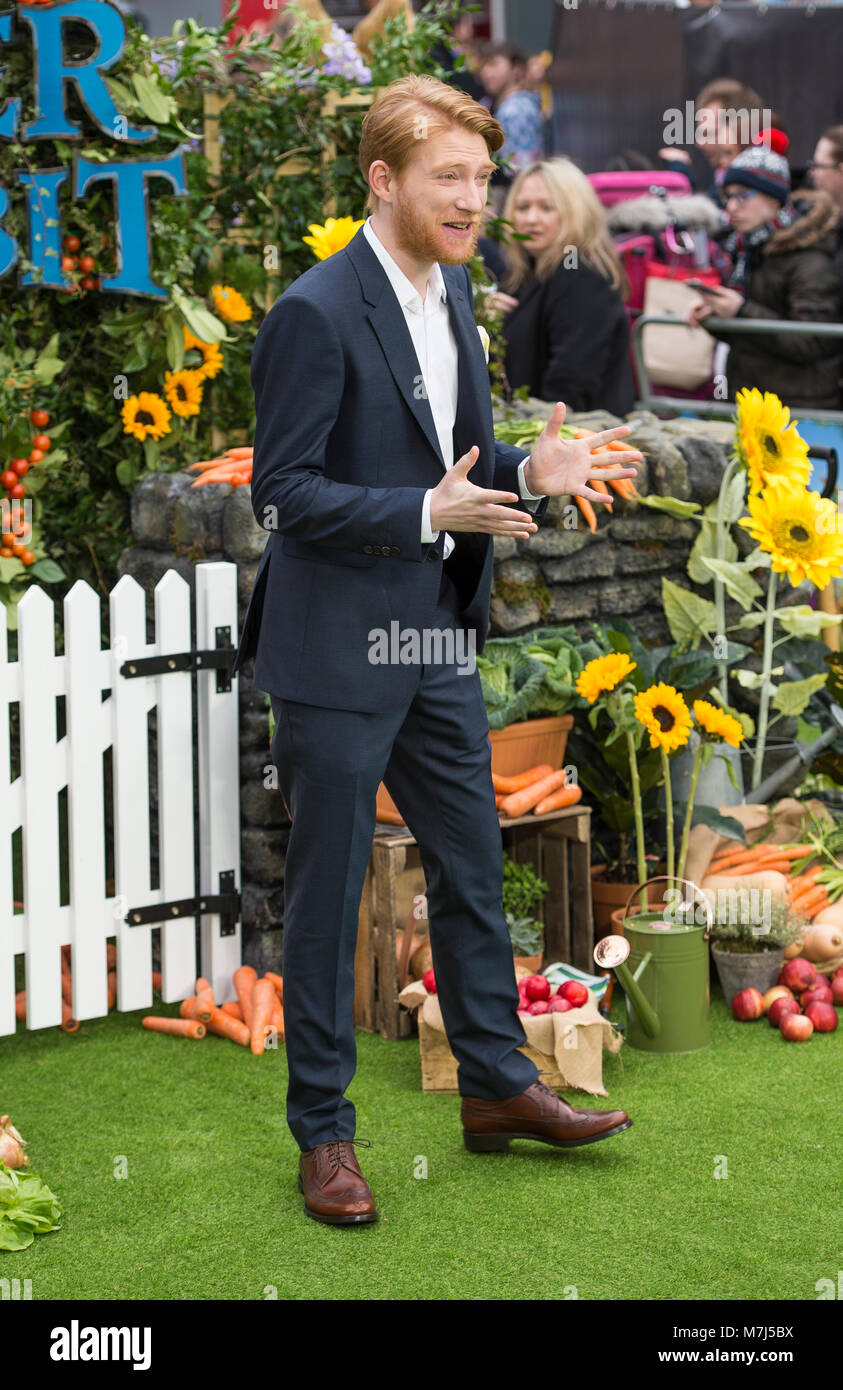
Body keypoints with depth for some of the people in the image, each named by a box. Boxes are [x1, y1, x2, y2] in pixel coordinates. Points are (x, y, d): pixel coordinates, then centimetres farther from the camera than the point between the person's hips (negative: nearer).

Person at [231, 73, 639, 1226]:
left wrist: (529, 474, -2)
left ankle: (498, 1087, 31)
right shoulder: (316, 313, -17)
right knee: (327, 892, 3)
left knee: (472, 868, 17)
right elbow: (283, 493, -18)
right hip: (337, 653, -8)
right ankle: (324, 1131, 15)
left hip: (436, 644, 8)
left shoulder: (452, 293, 9)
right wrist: (430, 511, -26)